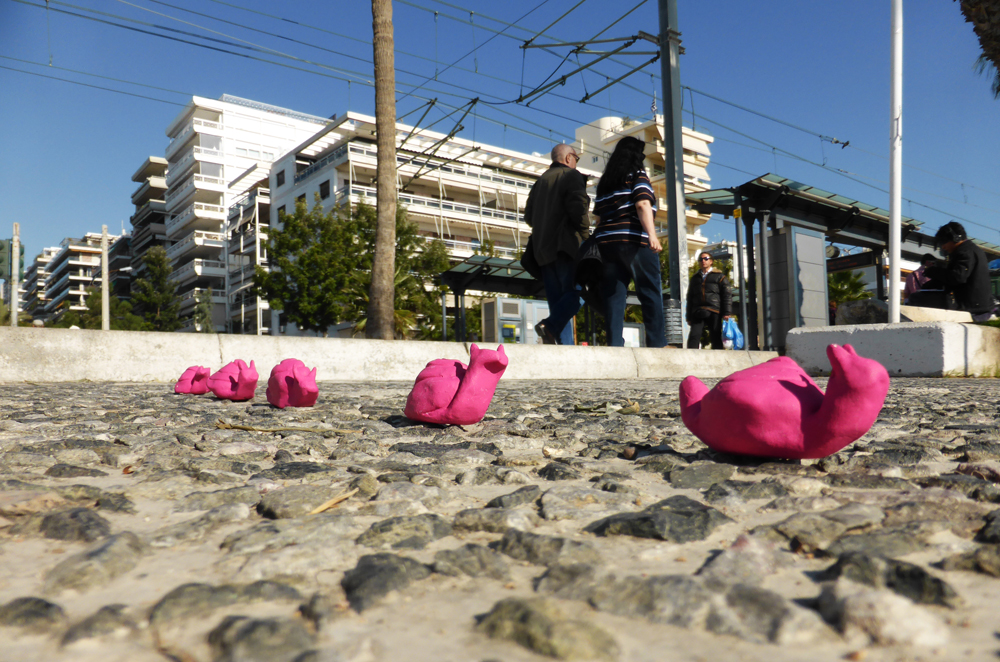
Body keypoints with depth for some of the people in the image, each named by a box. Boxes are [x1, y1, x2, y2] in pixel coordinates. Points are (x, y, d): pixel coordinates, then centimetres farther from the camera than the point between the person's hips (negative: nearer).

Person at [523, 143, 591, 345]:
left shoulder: (541, 181, 23)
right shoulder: (572, 176, 2)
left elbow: (528, 215, 19)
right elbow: (578, 209, -12)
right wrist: (585, 236, -4)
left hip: (543, 249, 7)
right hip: (567, 244, -7)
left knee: (557, 298, 5)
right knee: (577, 291, -8)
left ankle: (564, 344, -1)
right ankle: (551, 325, -29)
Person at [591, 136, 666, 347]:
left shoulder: (604, 181, 20)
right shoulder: (637, 174, 2)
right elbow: (643, 205, -13)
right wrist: (652, 235, -22)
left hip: (606, 242, 6)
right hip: (634, 241, -6)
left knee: (613, 295, 1)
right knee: (651, 293, -2)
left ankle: (614, 344, -6)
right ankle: (657, 343, -6)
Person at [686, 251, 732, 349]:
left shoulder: (719, 276, 14)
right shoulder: (695, 278, 24)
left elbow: (727, 294, 6)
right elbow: (690, 298, 23)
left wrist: (726, 312, -6)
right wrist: (689, 317, 15)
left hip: (714, 312, -2)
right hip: (698, 314, 2)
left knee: (716, 338, -1)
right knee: (694, 336, -13)